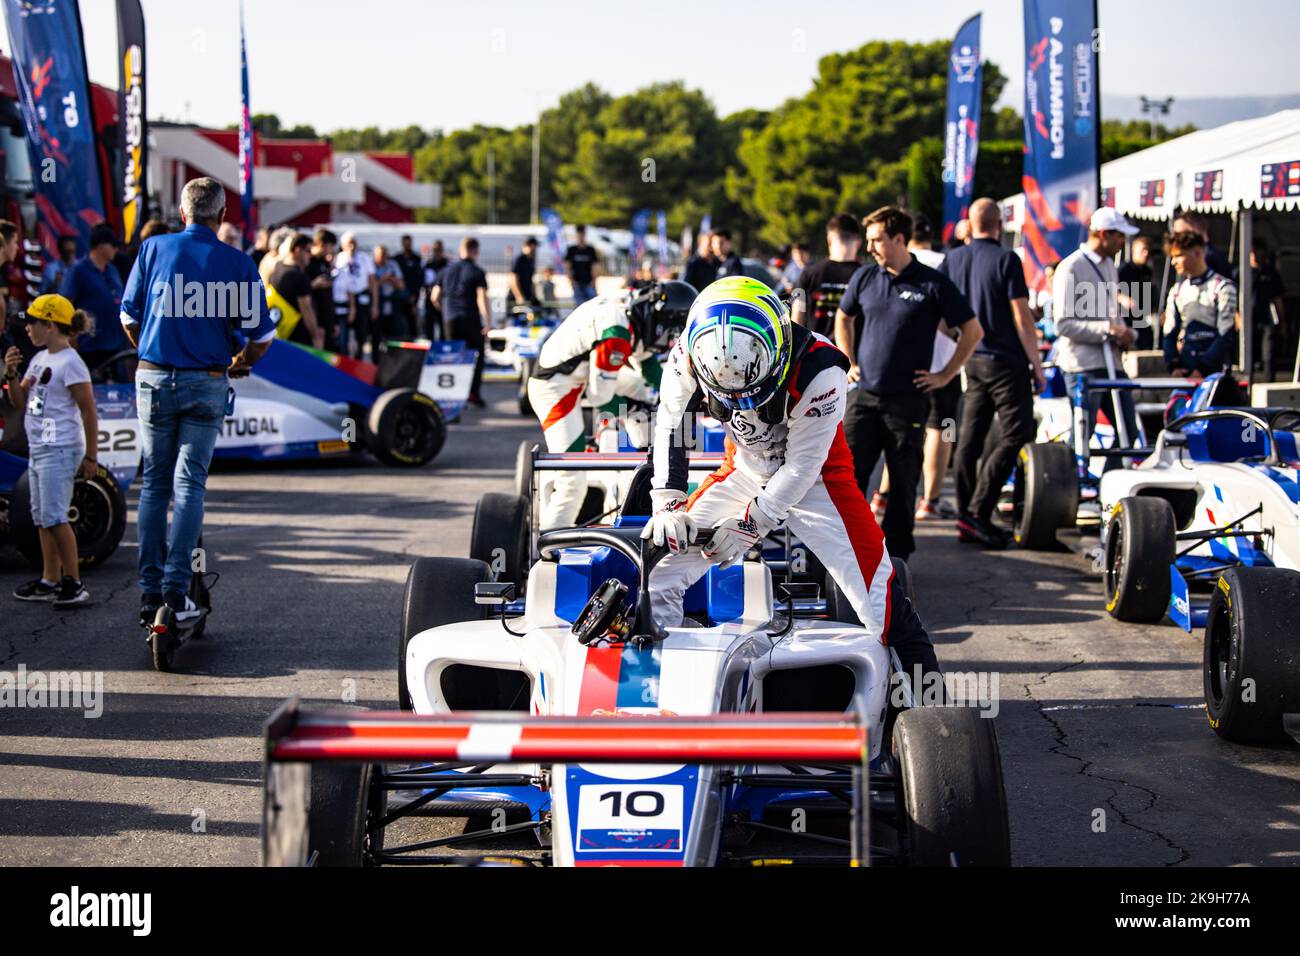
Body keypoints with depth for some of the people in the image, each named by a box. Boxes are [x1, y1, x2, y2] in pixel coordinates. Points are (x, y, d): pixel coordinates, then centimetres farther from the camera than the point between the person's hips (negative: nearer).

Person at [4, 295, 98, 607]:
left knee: (54, 517, -11)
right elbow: (20, 400, 18)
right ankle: (50, 580, 19)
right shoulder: (39, 359, 14)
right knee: (42, 519, 12)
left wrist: (91, 457, -15)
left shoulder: (70, 363, -13)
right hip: (38, 449, 9)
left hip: (59, 451, -9)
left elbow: (89, 412, -14)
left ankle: (74, 584, -8)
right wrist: (11, 374, 0)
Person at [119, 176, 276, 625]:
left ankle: (150, 588, 10)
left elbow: (129, 317, 7)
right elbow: (262, 336, -3)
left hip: (154, 379, 2)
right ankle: (176, 587, -6)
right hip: (207, 384, -2)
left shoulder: (154, 248, 2)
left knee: (154, 483, 10)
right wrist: (239, 364, 17)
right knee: (189, 483, 2)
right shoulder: (238, 263, -3)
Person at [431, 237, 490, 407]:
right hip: (471, 319, -4)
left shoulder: (446, 270, 12)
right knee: (477, 355, 6)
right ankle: (474, 392, -4)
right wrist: (488, 323, -16)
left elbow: (434, 297, 14)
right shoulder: (477, 272, -3)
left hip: (451, 319, 4)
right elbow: (482, 298, -14)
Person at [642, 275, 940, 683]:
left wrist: (749, 526, -23)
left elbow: (801, 467, -24)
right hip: (744, 471, 4)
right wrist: (668, 503, -17)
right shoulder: (690, 355, -23)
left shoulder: (819, 373, -33)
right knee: (660, 576, -4)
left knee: (876, 594, -13)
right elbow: (669, 425, -8)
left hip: (815, 475, -3)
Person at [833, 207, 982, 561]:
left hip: (907, 399, -3)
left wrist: (945, 375, -2)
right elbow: (843, 319, 24)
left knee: (903, 480, 4)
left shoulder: (933, 283, -5)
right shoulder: (865, 277, 6)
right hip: (863, 395, 3)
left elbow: (973, 331, 1)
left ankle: (896, 553, 13)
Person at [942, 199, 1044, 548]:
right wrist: (1038, 367, -8)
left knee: (971, 437, 9)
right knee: (1015, 434, -3)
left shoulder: (954, 259, 5)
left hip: (972, 360, 7)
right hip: (1006, 361, -7)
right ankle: (978, 512, -11)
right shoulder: (1006, 260, -12)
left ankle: (967, 517, 11)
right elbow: (1022, 317, -13)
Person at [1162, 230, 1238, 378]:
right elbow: (1169, 333, 14)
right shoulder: (1177, 290, 15)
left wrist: (1203, 369, -15)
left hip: (1214, 370, -5)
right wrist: (1174, 366, -3)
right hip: (1184, 370, 5)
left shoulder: (1223, 287, -3)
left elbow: (1225, 335, -8)